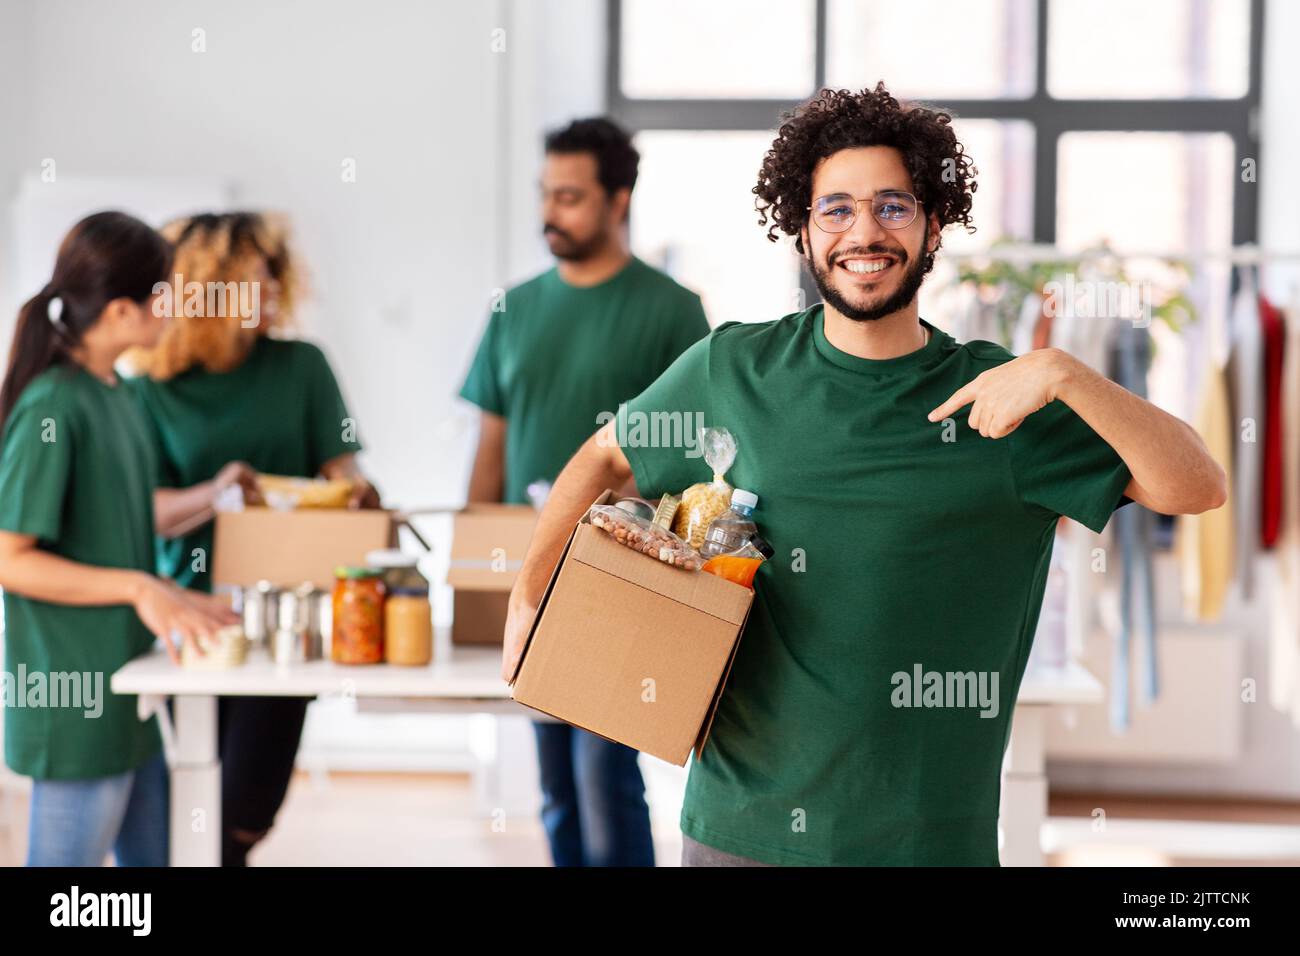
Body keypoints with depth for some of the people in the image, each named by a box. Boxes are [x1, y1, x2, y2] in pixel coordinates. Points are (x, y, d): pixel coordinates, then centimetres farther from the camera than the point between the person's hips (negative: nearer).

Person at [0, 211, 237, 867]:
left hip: (128, 689, 8)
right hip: (74, 700, -8)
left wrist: (171, 599, 9)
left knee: (153, 852, 17)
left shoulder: (111, 390, 6)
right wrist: (139, 587, -21)